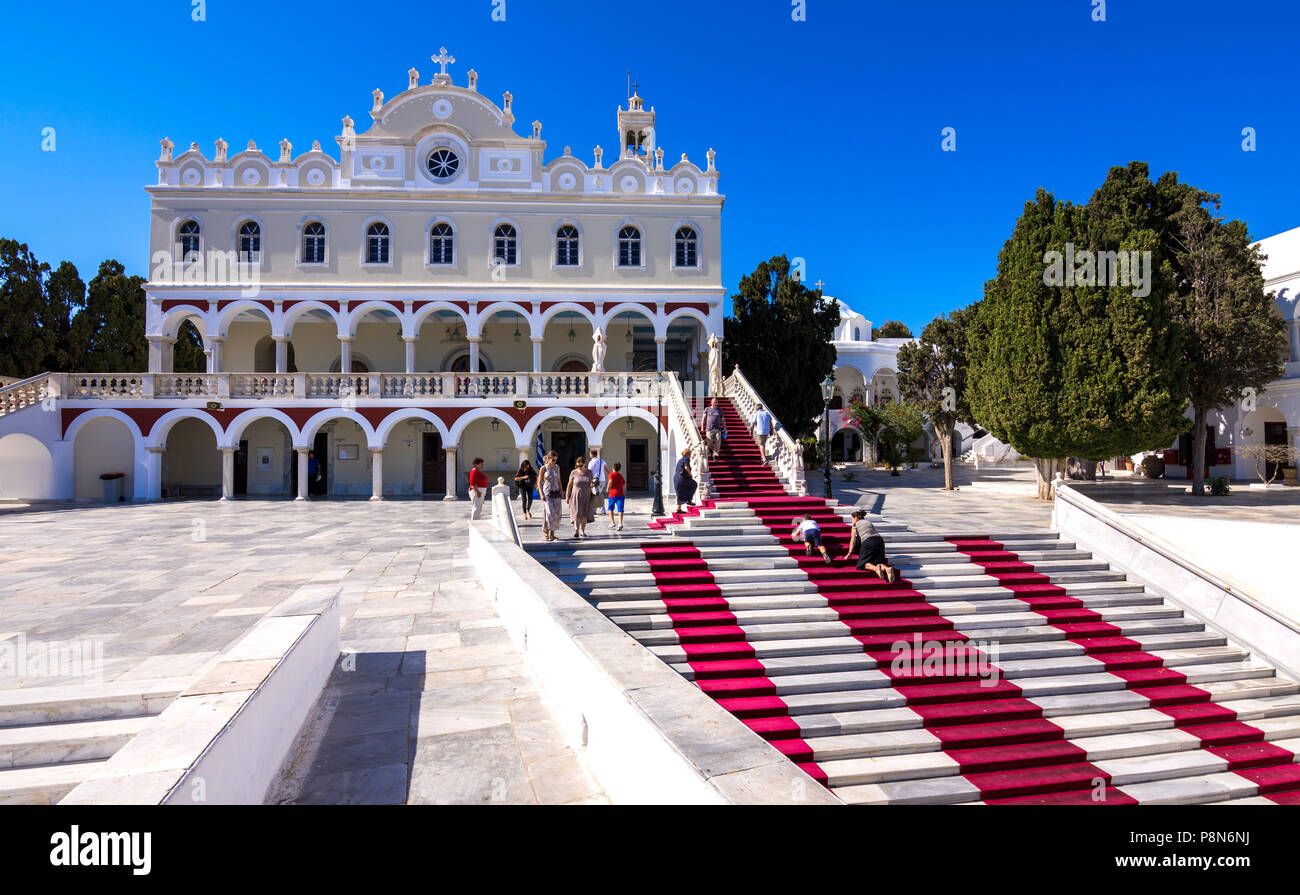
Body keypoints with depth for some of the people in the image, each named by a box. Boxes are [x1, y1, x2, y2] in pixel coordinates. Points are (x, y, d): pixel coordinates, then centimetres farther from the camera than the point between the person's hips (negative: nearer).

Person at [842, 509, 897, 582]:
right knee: (878, 561, 7)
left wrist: (849, 553, 29)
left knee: (863, 563, 2)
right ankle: (887, 568, -28)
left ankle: (876, 568, -30)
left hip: (868, 542, -5)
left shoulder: (856, 525, 18)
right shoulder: (869, 523, 33)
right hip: (880, 540, 5)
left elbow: (852, 540, 20)